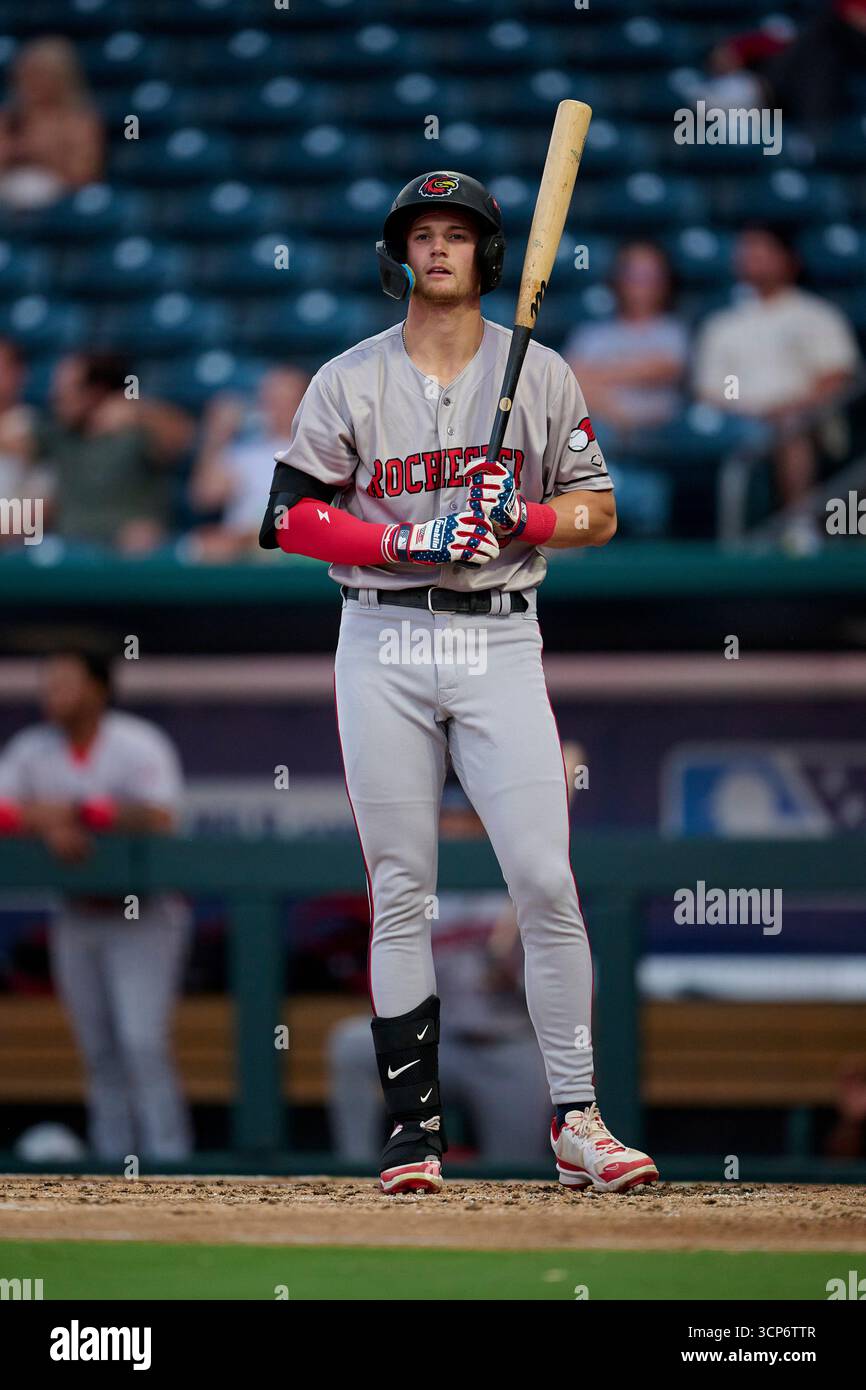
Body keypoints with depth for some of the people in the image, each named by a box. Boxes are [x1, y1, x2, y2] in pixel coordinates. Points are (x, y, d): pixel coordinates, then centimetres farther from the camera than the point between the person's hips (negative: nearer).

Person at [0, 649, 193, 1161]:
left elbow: (160, 820, -26)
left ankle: (168, 1161, -13)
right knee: (99, 1051, 8)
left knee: (143, 1042, -15)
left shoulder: (139, 745, -12)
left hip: (145, 916, -5)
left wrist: (74, 810, -27)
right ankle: (112, 1161, 13)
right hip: (77, 919, 5)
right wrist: (47, 825, -25)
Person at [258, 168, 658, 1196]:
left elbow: (598, 513, 8)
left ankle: (576, 1122, -3)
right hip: (383, 646, 0)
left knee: (545, 882, -9)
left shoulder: (541, 375, 7)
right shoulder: (348, 381, 5)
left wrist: (523, 516, -12)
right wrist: (410, 541, -12)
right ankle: (413, 1131, 4)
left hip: (500, 641, 0)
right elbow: (291, 518, 1)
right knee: (399, 894, 0)